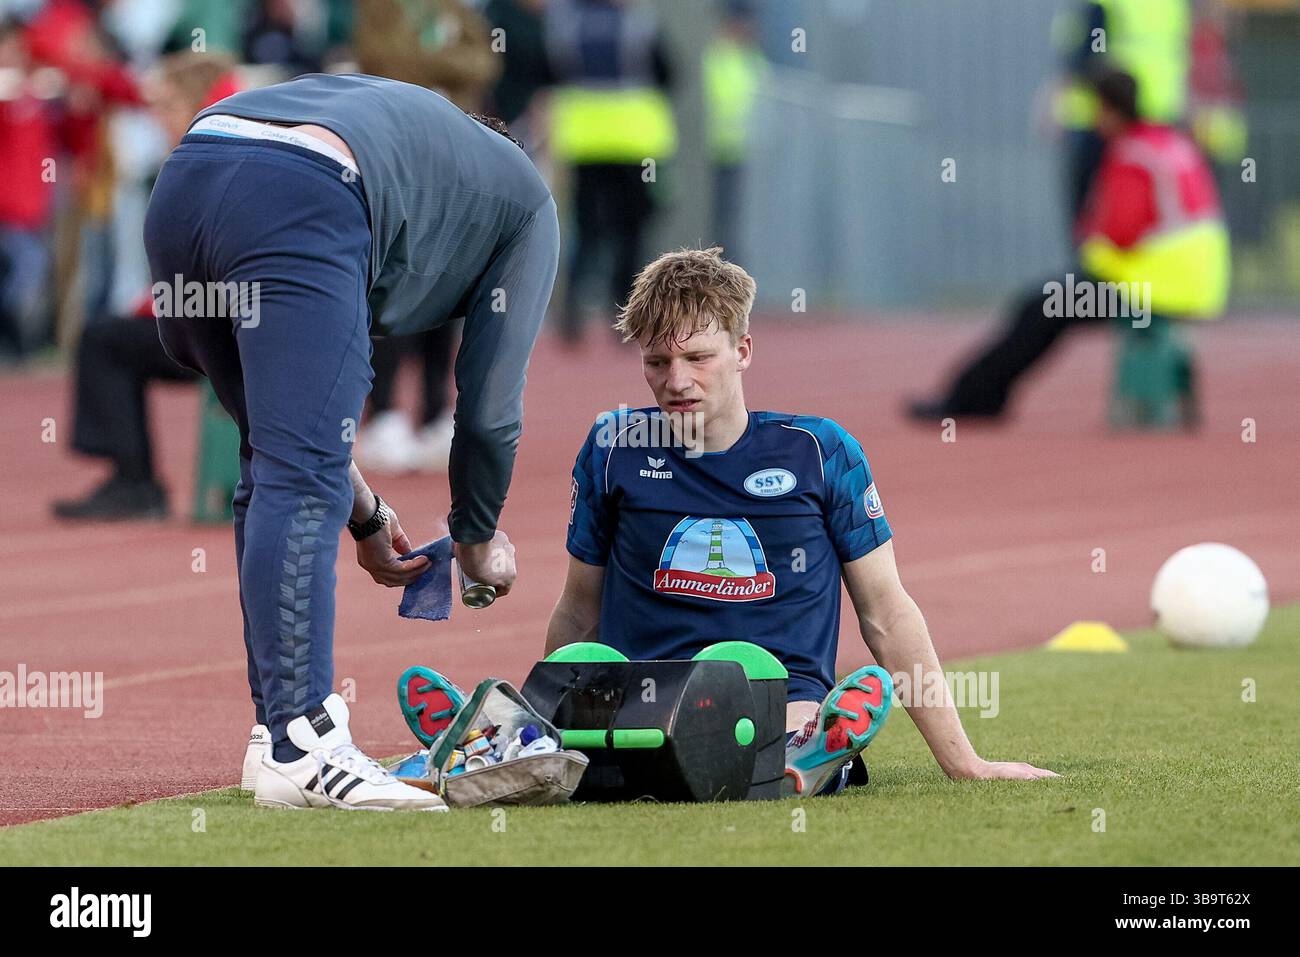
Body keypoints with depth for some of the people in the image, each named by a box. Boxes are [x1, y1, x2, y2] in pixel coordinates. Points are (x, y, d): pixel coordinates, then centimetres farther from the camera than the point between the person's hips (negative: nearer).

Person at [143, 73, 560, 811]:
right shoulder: (526, 201, 27)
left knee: (274, 471, 19)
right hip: (295, 205, -7)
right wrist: (478, 537, 38)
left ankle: (279, 727, 17)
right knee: (301, 481, -11)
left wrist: (364, 515, 41)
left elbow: (290, 367, 38)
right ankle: (301, 748, -20)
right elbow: (491, 403, 21)